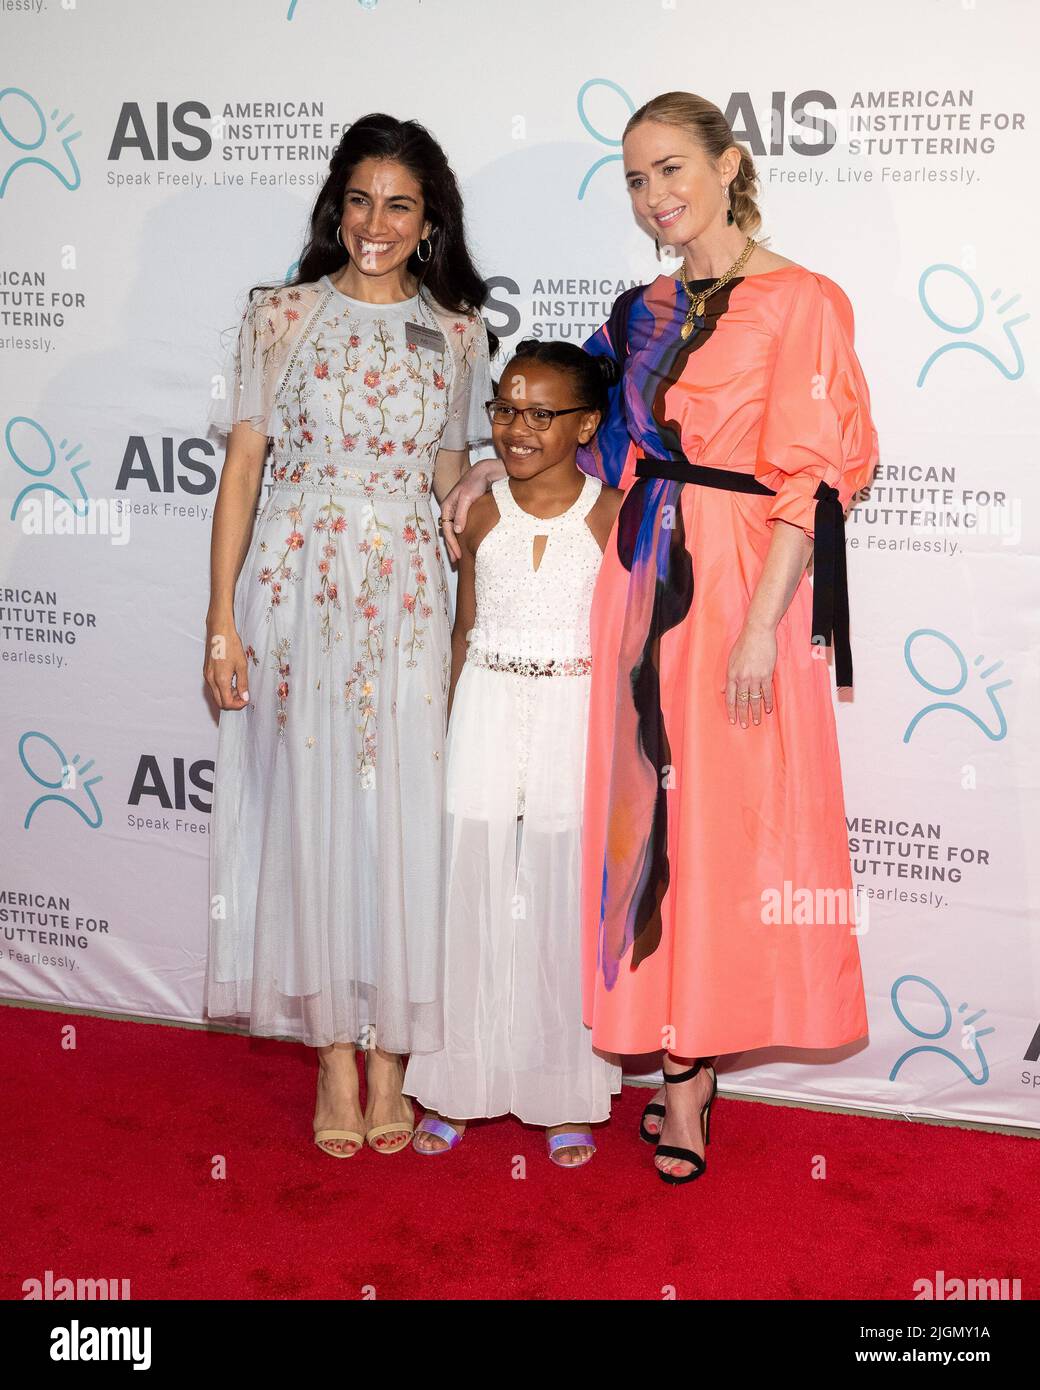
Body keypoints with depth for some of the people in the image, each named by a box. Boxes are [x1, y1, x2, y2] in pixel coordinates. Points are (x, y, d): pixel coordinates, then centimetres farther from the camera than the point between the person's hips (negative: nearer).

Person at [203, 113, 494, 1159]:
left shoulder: (456, 333, 8)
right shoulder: (282, 316, 3)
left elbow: (450, 483, 12)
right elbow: (241, 468, 1)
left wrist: (469, 621, 6)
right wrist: (222, 620, -5)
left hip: (406, 595, 1)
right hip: (297, 588, -1)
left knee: (403, 819, 2)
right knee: (311, 811, 3)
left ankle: (390, 1055, 18)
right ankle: (334, 1057, 17)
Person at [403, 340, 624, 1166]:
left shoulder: (610, 516, -4)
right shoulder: (482, 513, 4)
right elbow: (466, 628, 10)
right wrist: (452, 726, 8)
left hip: (577, 717, -2)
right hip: (487, 712, 2)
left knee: (567, 898, 4)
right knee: (472, 890, 6)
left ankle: (569, 1097, 19)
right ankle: (457, 1085, 21)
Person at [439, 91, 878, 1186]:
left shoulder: (798, 303, -6)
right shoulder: (646, 309, 14)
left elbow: (809, 480, -11)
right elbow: (586, 422, 26)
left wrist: (761, 626, -17)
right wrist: (485, 472, 16)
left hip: (737, 582, -6)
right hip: (643, 580, 6)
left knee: (716, 819, -1)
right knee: (651, 814, 7)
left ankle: (687, 1067, 11)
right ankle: (683, 1065, 19)